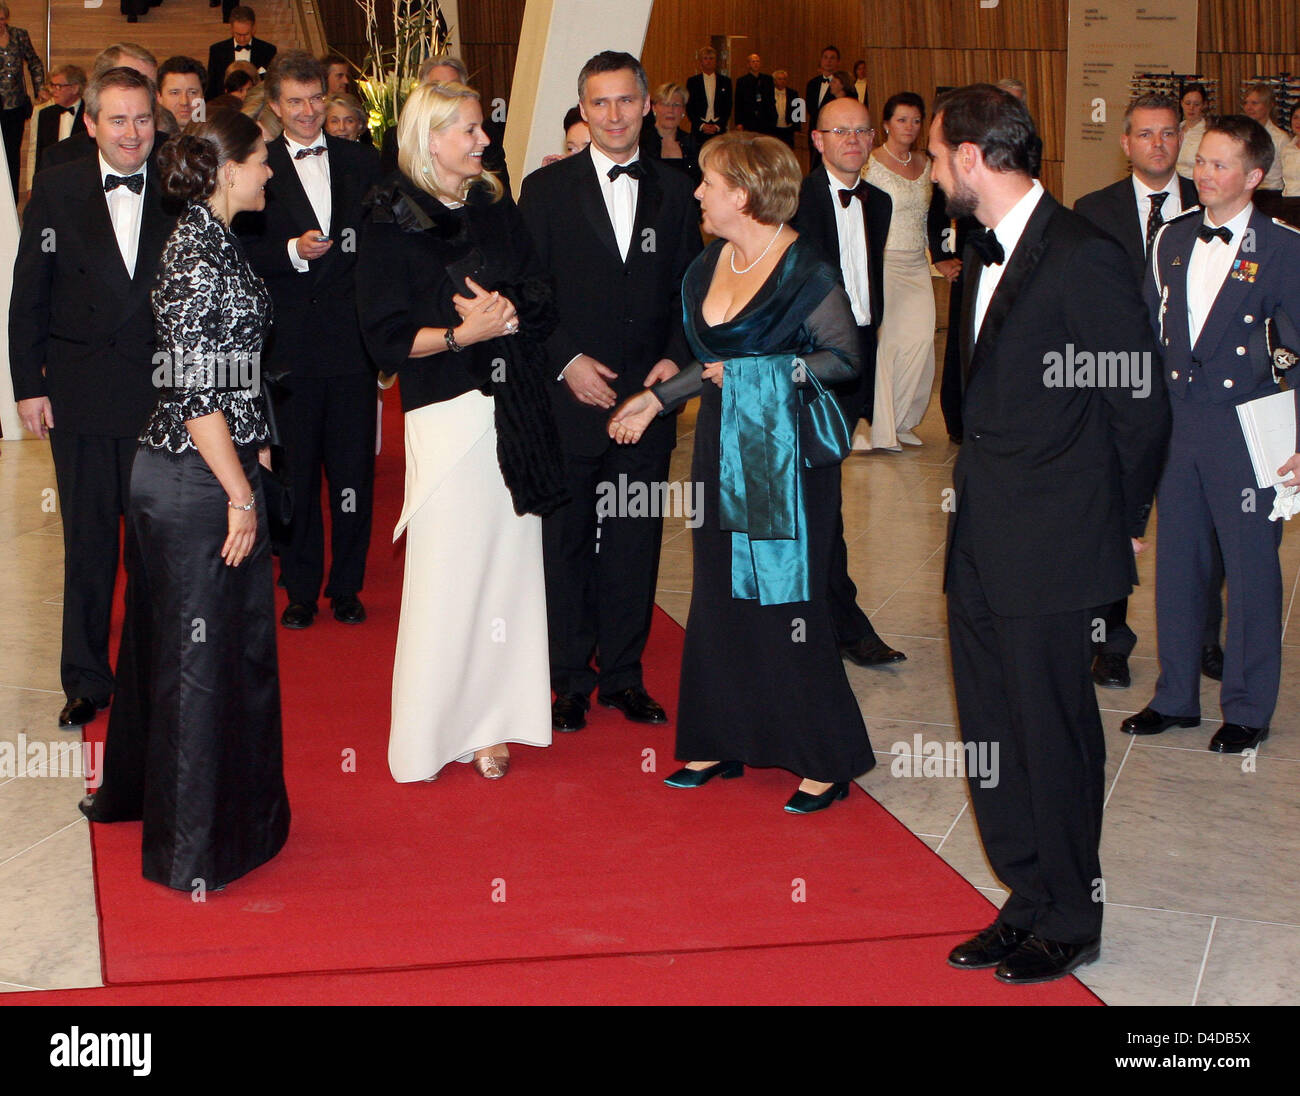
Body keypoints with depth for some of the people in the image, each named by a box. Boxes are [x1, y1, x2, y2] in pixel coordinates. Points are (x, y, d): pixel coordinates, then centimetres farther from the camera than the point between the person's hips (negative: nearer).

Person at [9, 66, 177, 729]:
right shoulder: (57, 191, 2)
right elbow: (29, 295, 3)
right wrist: (28, 384, -1)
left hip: (163, 393, 0)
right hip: (80, 396, 0)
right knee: (88, 543, 9)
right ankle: (86, 681, 21)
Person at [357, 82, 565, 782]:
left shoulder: (497, 209, 13)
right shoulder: (393, 221, -2)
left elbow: (542, 304, 9)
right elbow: (387, 337, -7)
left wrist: (505, 313, -11)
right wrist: (459, 334, -20)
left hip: (516, 410, 5)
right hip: (446, 411, -5)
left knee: (508, 561, 4)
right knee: (447, 566, -4)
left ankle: (489, 725, 13)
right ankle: (430, 731, 9)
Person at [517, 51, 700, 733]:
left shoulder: (674, 191, 9)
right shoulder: (547, 189, 1)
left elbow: (690, 291, 11)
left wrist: (676, 357, -4)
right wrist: (567, 361, -11)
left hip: (648, 396, 2)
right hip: (569, 397, -2)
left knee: (636, 543, 7)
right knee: (567, 542, 4)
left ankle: (624, 675, 20)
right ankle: (571, 681, 16)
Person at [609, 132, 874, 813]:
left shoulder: (803, 270, -13)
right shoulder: (708, 267, 9)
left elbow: (845, 358, -12)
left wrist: (755, 373, -15)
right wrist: (656, 399, 16)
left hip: (785, 454, -7)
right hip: (721, 450, 7)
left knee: (786, 600, -2)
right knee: (718, 596, 11)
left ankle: (826, 762, 10)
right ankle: (720, 744, 24)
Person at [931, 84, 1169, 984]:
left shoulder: (1082, 258, -15)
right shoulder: (986, 254, 12)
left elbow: (1142, 404, -11)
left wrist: (1121, 523, -2)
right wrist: (976, 489, 10)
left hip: (1051, 548, -8)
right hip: (980, 543, 8)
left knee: (1053, 735, 4)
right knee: (992, 731, 14)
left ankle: (1071, 920, 20)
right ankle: (1029, 901, 29)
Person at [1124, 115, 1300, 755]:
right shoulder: (1172, 240, 8)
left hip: (1244, 433, -4)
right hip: (1173, 426, 5)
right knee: (1177, 564, 13)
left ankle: (1247, 709, 20)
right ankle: (1176, 696, 27)